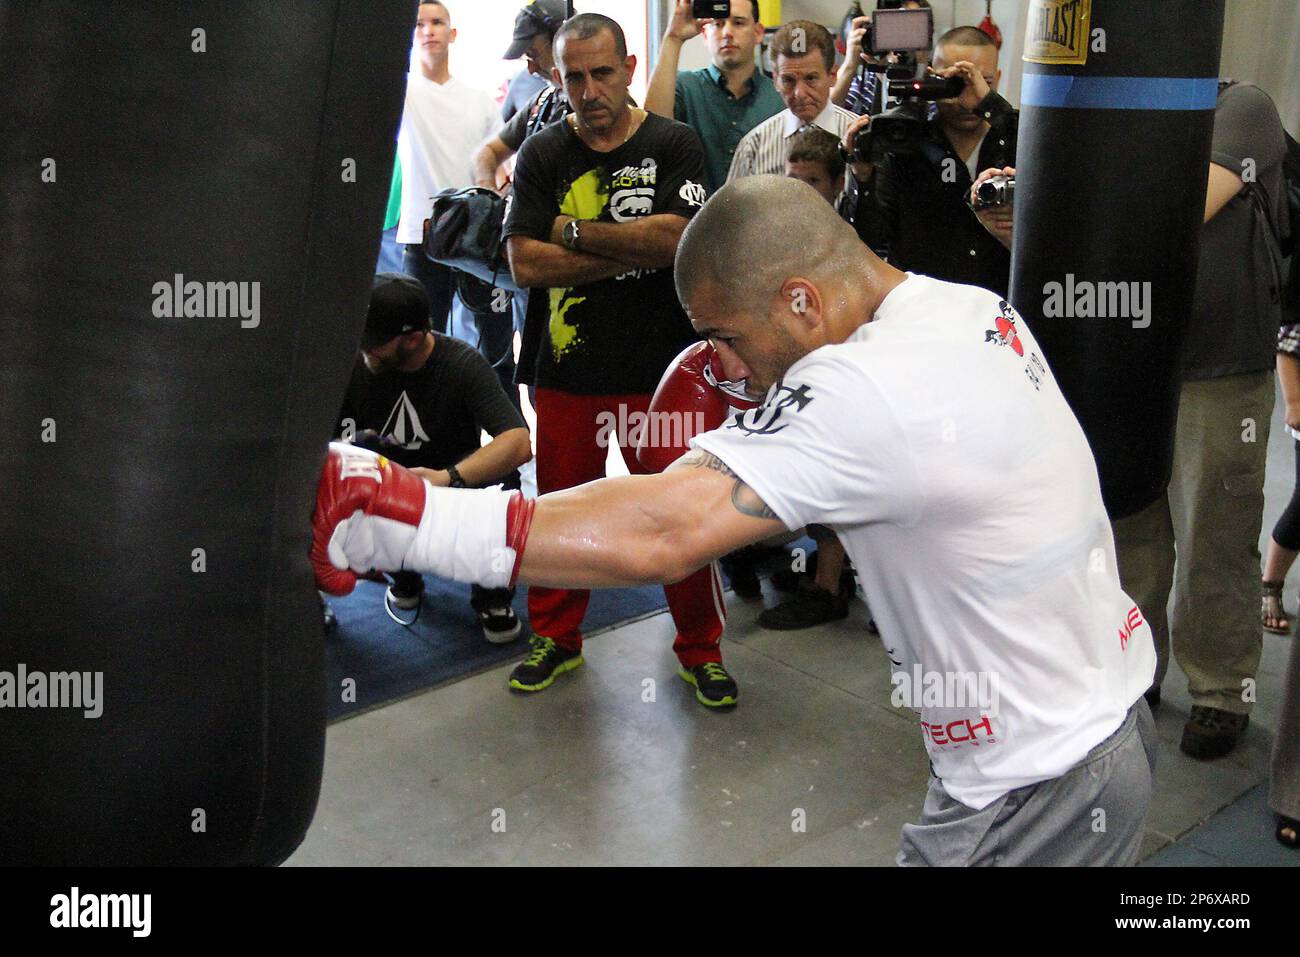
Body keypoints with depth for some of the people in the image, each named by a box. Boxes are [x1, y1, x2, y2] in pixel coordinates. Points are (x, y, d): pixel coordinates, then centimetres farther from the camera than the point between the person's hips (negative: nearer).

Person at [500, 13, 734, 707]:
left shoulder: (674, 145, 0)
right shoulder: (542, 155, 4)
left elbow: (675, 239, -17)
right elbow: (525, 264, -9)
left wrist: (574, 230, -10)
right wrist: (633, 252, -13)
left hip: (658, 369, -1)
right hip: (566, 370, 2)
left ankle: (700, 648, 24)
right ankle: (557, 637, 32)